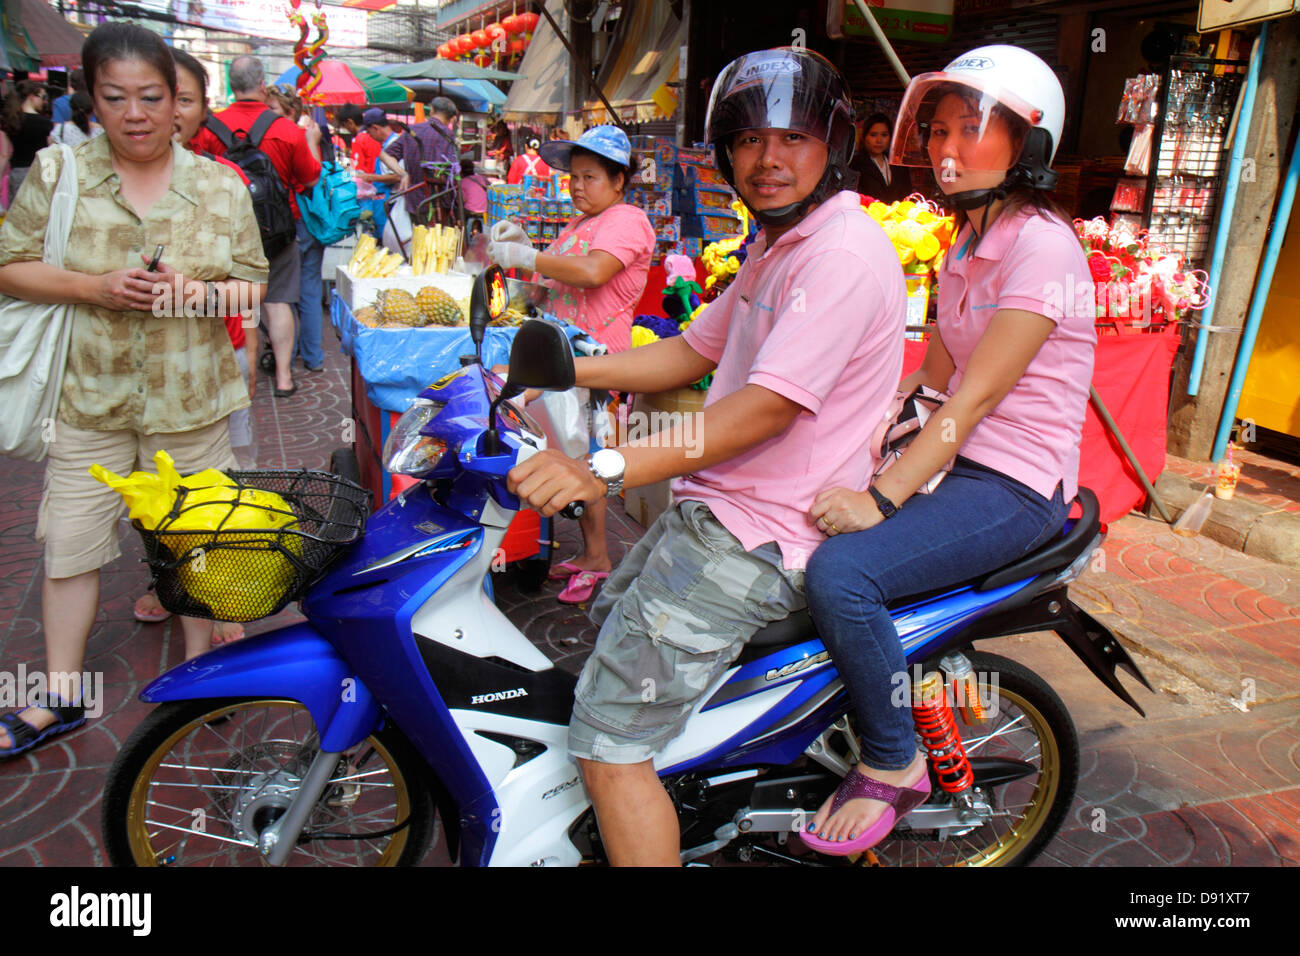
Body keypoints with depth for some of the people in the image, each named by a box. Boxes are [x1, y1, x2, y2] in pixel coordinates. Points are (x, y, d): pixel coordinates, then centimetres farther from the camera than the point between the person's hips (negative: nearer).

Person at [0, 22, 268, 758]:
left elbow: (255, 285, 3)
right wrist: (95, 288, -18)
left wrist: (202, 290, -18)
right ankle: (61, 697, 27)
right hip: (89, 397, 1)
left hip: (190, 400, 0)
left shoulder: (222, 186, -1)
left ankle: (200, 665, 35)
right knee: (69, 547, 9)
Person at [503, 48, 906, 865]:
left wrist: (609, 469, -34)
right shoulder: (776, 247, 16)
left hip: (760, 540, -11)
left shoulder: (844, 255, -18)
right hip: (717, 508, 11)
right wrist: (563, 369, 9)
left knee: (607, 747, -12)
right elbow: (690, 353, 18)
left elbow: (768, 406, -27)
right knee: (609, 623, 29)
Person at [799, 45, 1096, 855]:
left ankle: (892, 765, -5)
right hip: (954, 460, 9)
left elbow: (977, 396, -24)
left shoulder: (1043, 244, -15)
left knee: (841, 571, -28)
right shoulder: (964, 249, 15)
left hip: (1016, 485, -9)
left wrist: (882, 498, -30)